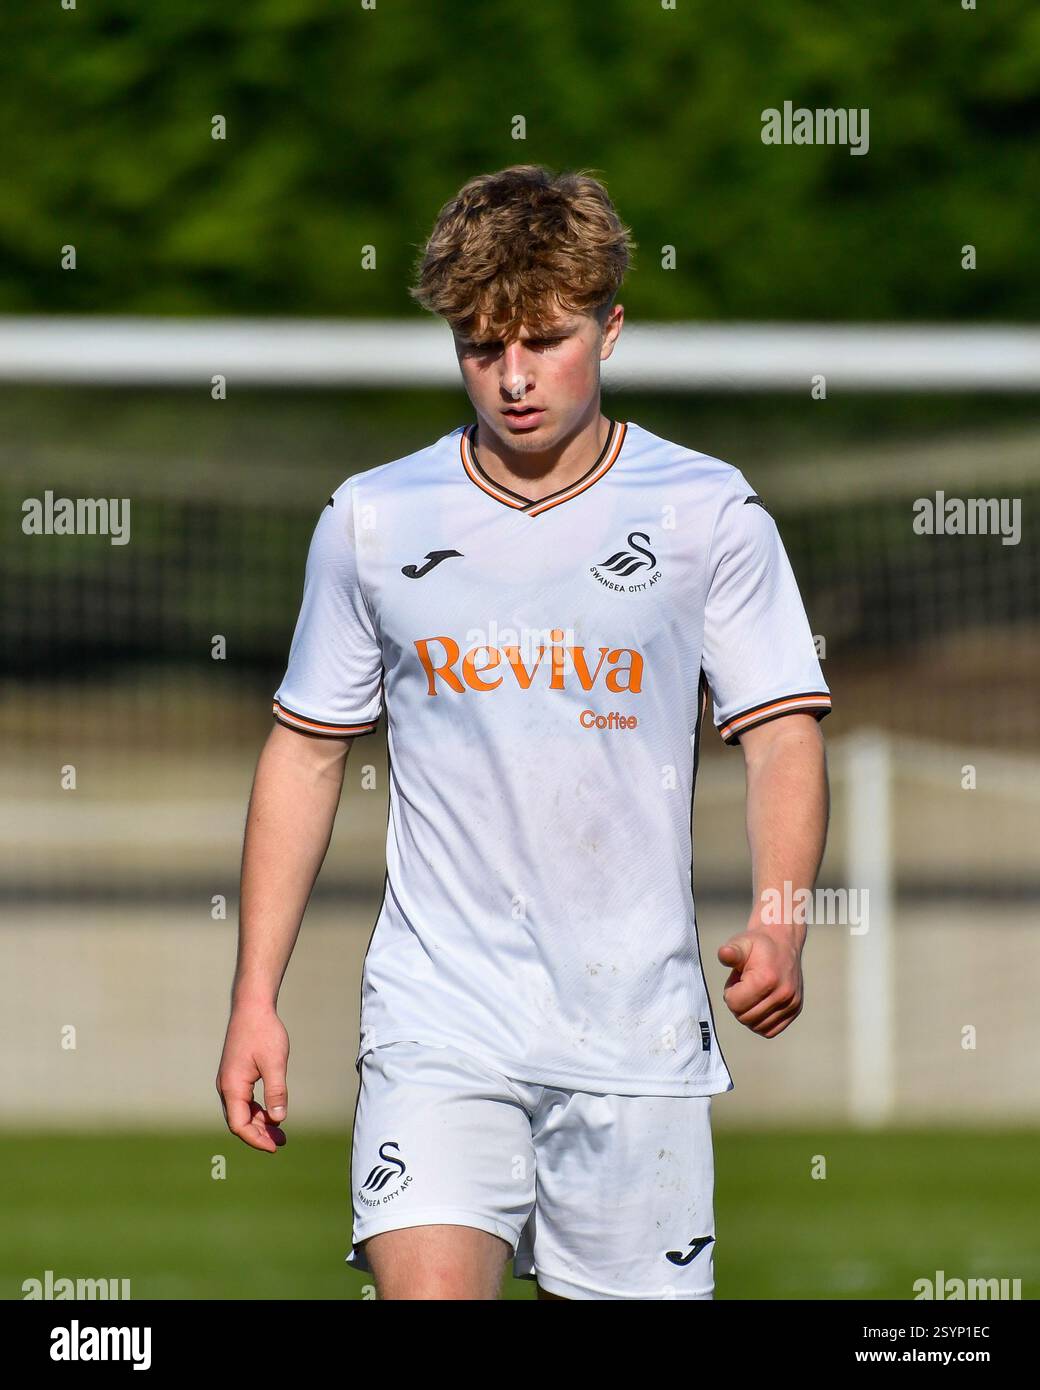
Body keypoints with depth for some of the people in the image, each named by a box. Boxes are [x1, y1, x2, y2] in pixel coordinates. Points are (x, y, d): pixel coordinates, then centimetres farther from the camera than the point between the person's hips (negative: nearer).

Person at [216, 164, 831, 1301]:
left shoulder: (708, 513, 1)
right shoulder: (371, 520, 4)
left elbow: (781, 736, 1)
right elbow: (306, 751, 12)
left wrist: (779, 926, -18)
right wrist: (255, 996, 7)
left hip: (637, 1031, 0)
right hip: (437, 1023, 0)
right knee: (427, 1295, -19)